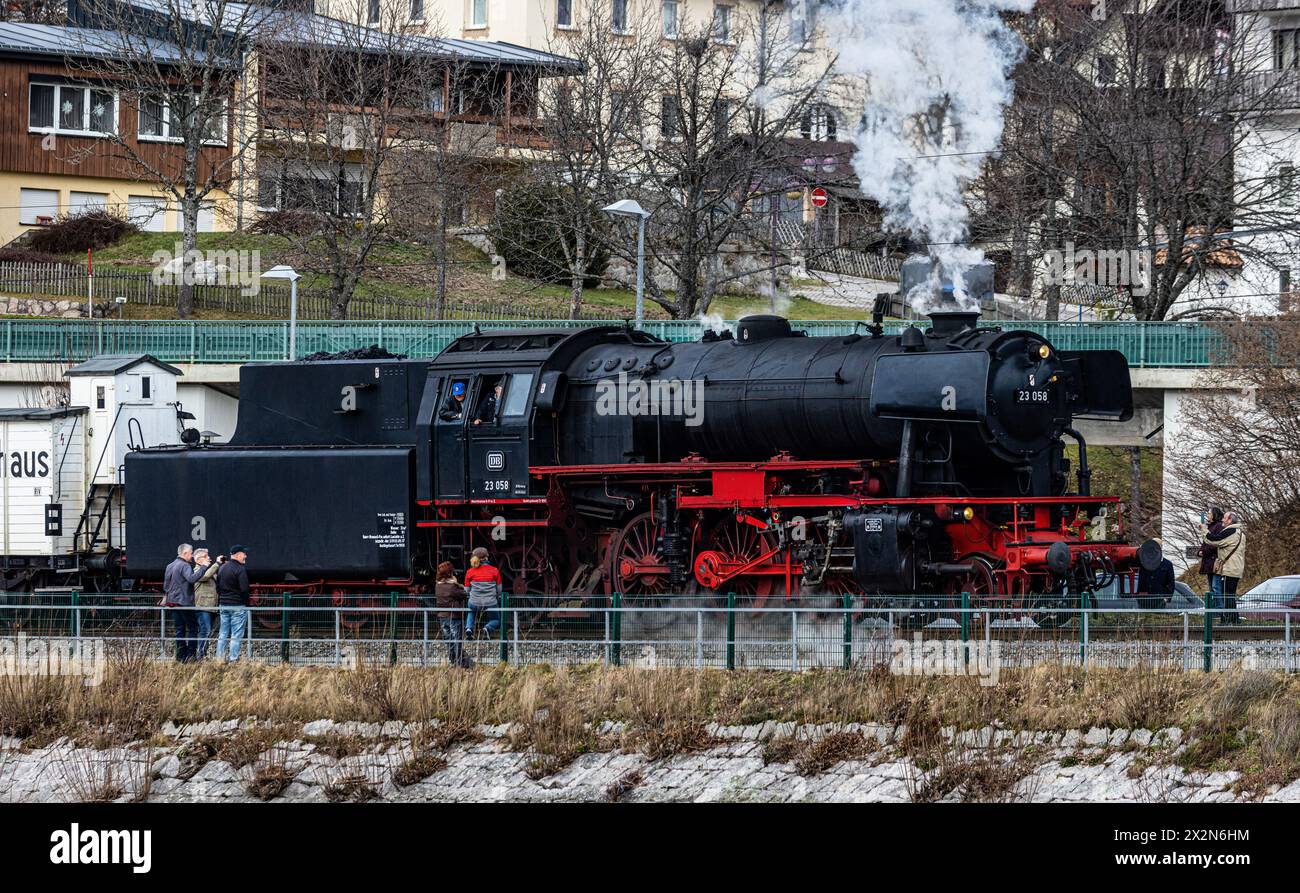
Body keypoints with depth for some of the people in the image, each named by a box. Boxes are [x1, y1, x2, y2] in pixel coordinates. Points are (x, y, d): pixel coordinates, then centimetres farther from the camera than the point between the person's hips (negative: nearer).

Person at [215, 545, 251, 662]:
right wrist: (247, 604, -6)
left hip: (223, 605, 7)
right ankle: (233, 659, -6)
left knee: (223, 634, 11)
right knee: (236, 636, -4)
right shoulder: (240, 569, -12)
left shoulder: (222, 568, 12)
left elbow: (218, 587, 16)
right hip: (238, 606, -7)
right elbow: (244, 590, -16)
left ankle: (219, 659, 10)